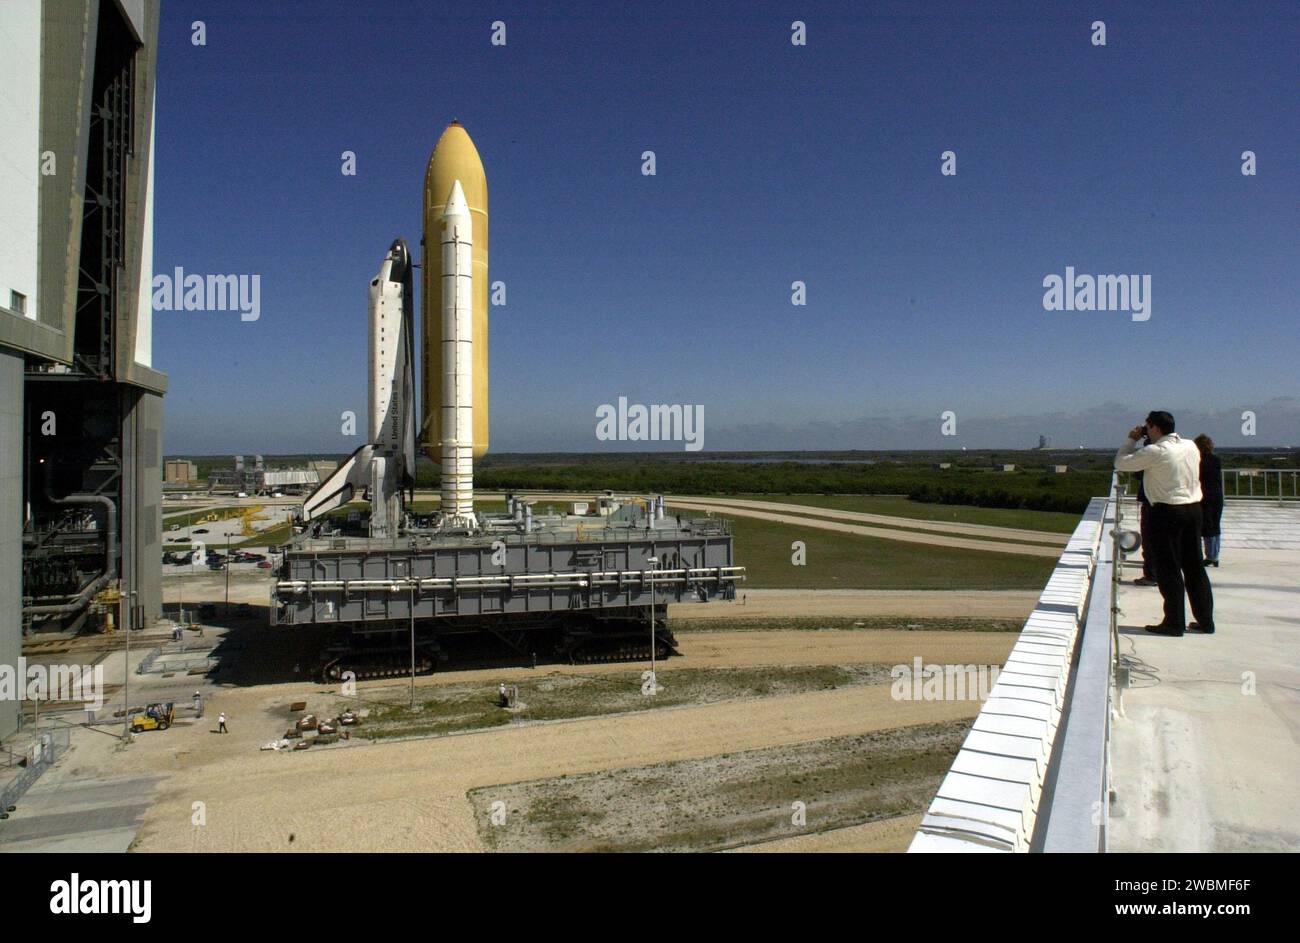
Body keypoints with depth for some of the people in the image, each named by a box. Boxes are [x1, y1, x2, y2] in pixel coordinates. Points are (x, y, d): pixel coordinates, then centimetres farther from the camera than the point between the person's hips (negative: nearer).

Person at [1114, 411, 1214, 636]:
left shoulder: (1155, 451, -13)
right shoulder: (1191, 447, 8)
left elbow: (1120, 463, -6)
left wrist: (1131, 440, 8)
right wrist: (1147, 441, 19)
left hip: (1167, 511, -7)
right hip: (1193, 508, 7)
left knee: (1168, 568, 1)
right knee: (1195, 566, 14)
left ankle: (1175, 622, 4)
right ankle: (1205, 620, 21)